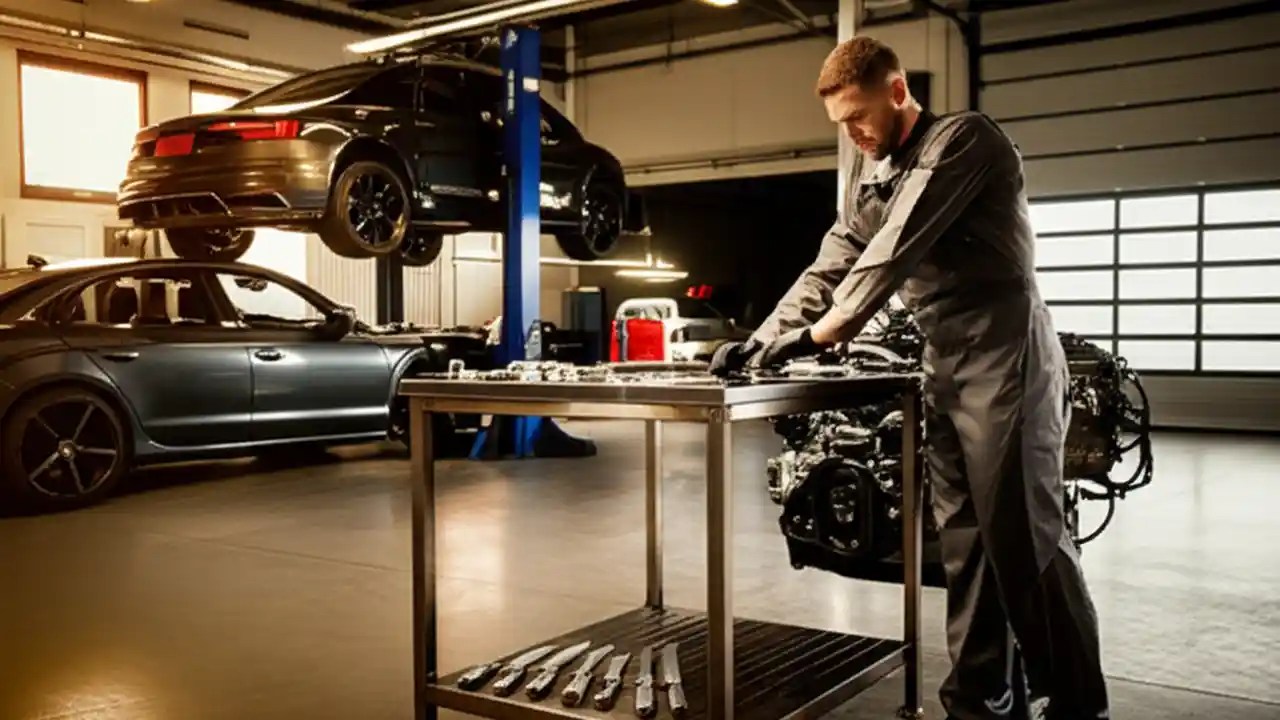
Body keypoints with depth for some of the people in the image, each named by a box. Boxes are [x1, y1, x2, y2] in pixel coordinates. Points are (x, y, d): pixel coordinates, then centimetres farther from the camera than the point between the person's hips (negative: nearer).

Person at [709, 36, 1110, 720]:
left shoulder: (964, 138, -10)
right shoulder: (869, 171, 15)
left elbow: (896, 251, -19)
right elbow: (833, 262, 13)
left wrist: (815, 335, -19)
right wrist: (762, 336, 1)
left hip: (1006, 357, -8)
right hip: (944, 365, 8)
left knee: (1024, 535, -6)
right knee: (963, 537, 8)